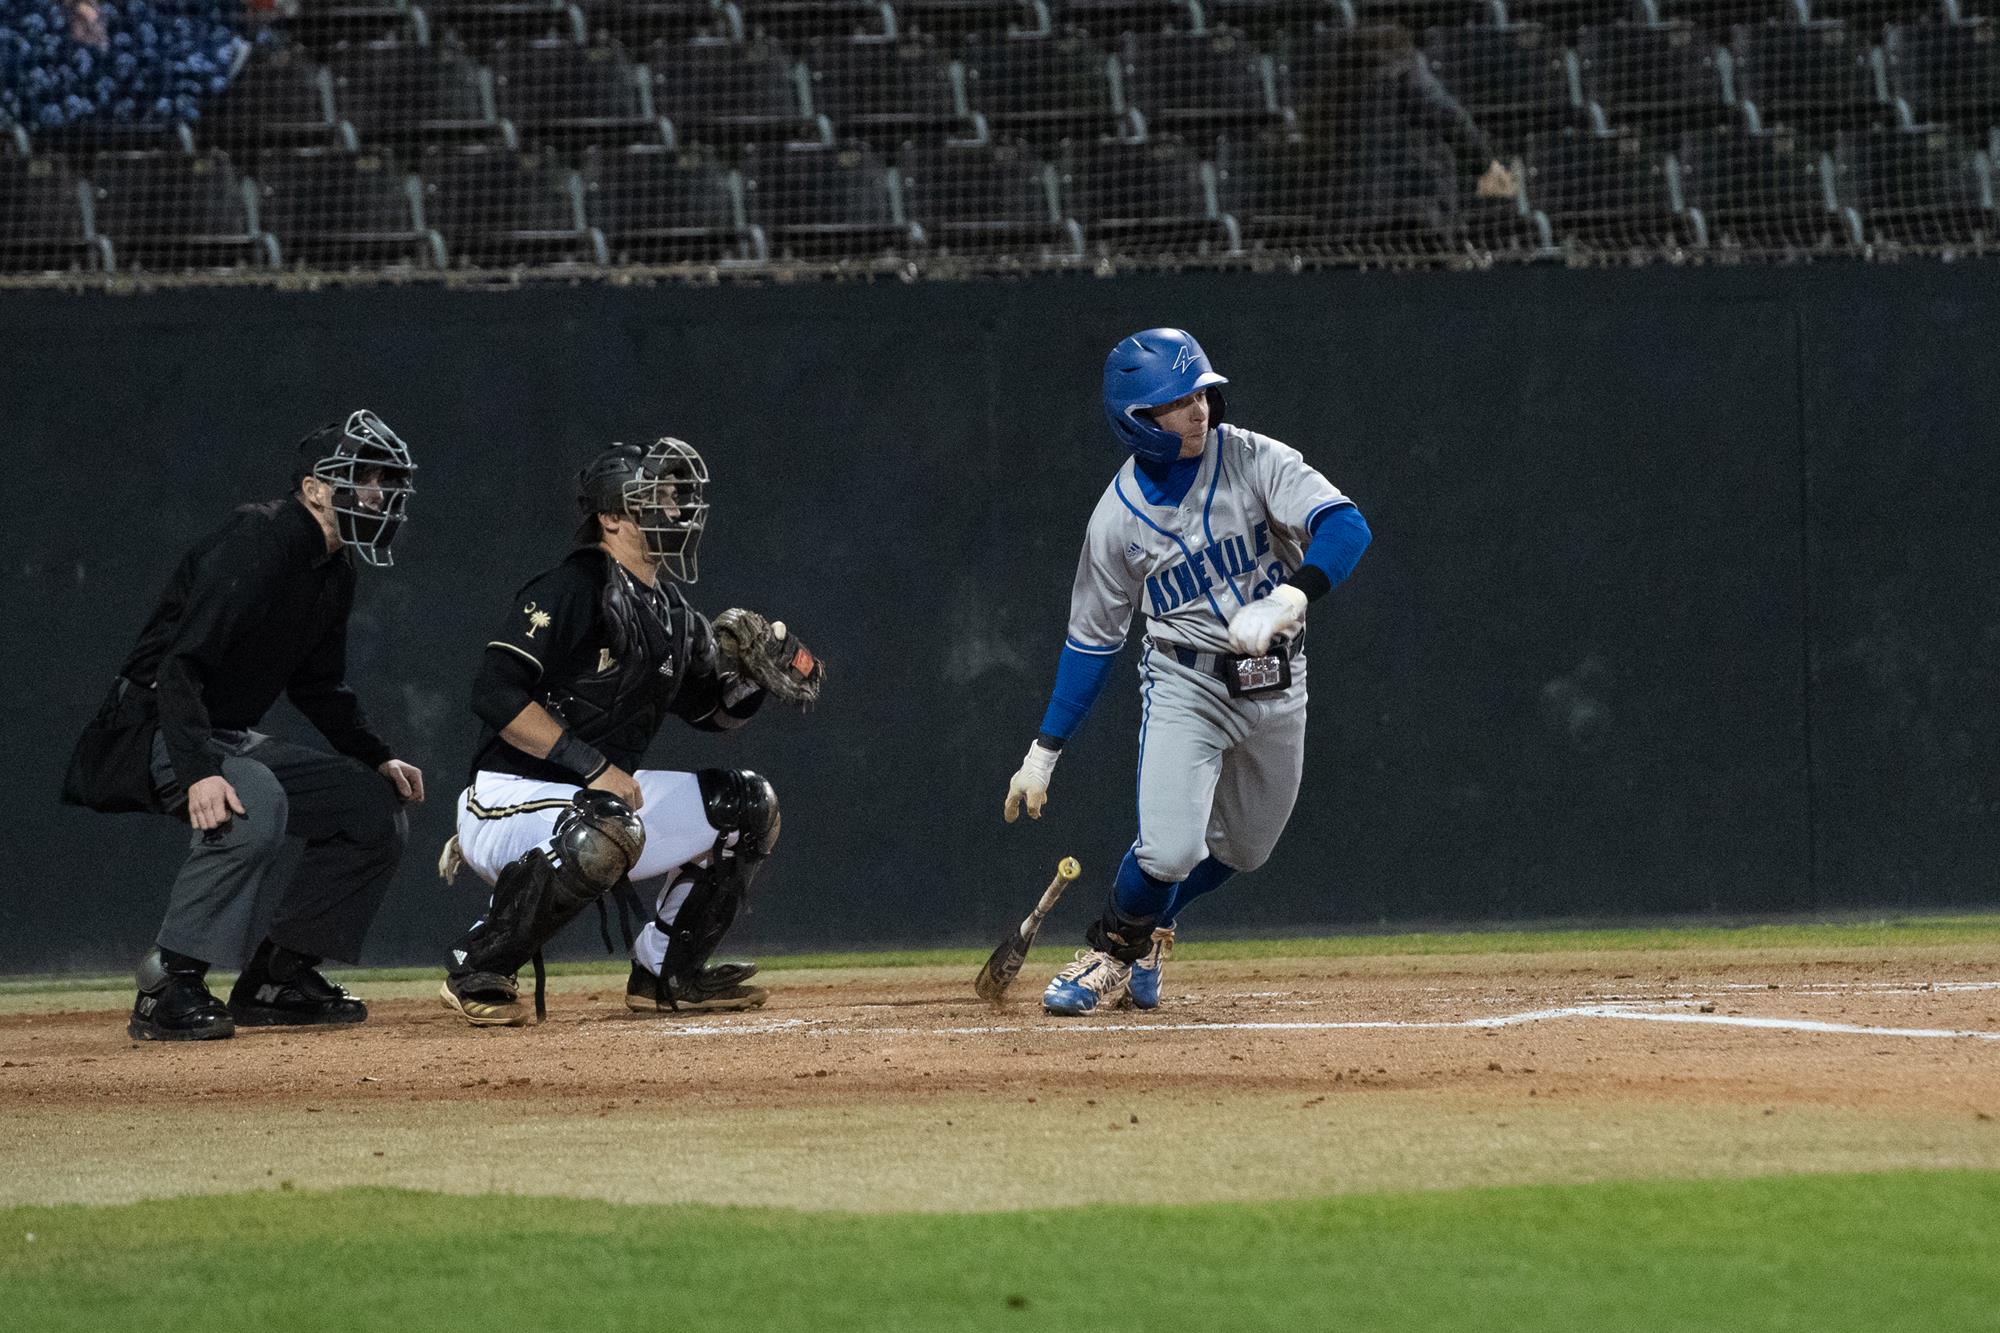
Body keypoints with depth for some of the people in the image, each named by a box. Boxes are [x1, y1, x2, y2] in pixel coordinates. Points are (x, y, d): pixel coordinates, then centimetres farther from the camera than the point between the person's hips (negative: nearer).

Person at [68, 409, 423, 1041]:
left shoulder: (332, 573, 9)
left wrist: (379, 759, 8)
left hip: (232, 741, 10)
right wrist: (199, 771, -42)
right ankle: (170, 990, -33)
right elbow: (179, 663, -30)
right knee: (254, 802, -38)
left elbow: (319, 688, 22)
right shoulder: (255, 543, -21)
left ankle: (278, 977, 9)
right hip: (154, 732, -10)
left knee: (377, 806, 5)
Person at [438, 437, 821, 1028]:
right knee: (606, 830, -39)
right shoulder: (571, 589, -17)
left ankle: (666, 974, 14)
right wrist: (593, 766, -27)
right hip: (510, 799, -9)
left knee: (745, 803, 7)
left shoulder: (672, 612, 11)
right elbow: (496, 694, -25)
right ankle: (478, 972, -21)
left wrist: (752, 676, -1)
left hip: (603, 795, 9)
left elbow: (714, 712, 22)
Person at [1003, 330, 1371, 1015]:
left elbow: (1345, 526, -25)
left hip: (1277, 684, 2)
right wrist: (1042, 753, 0)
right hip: (1186, 682, -2)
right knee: (1169, 849, -18)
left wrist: (1287, 600, -43)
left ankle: (1148, 929, 43)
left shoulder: (1255, 461, -12)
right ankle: (1113, 950, 12)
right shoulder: (1119, 514, -10)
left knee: (1242, 850, 15)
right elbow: (1091, 639, 0)